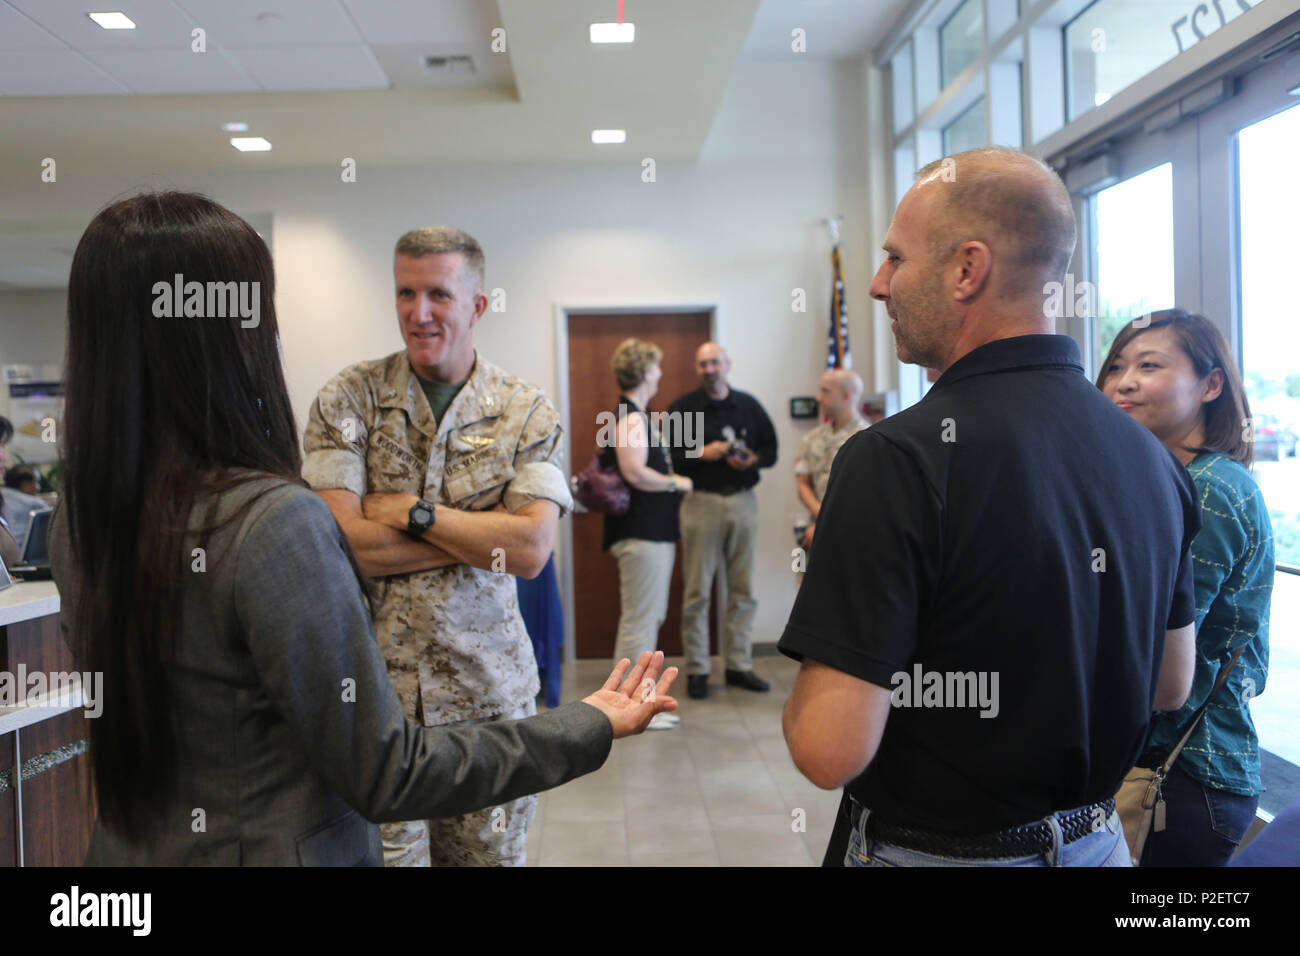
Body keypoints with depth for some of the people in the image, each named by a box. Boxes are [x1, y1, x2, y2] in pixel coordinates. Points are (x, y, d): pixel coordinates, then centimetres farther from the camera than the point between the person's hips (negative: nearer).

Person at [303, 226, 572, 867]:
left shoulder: (526, 412, 0)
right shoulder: (348, 399, -2)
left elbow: (531, 550, -13)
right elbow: (340, 542, -14)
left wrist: (410, 511, -15)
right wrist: (486, 529, -13)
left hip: (488, 687, 1)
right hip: (373, 691, -1)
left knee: (489, 852, 14)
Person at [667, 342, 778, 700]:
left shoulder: (748, 405, 11)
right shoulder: (682, 407, 2)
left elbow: (771, 449, 13)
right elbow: (668, 456, -3)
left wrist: (753, 459, -8)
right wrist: (703, 453, -17)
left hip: (743, 501, 3)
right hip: (701, 502, -3)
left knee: (743, 590, 7)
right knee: (697, 592, -2)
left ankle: (739, 666, 17)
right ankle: (697, 670, 7)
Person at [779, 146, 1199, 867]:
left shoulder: (896, 460, -25)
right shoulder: (1151, 456, -4)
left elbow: (829, 750, -27)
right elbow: (1170, 686, 8)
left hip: (935, 849, -6)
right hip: (1094, 841, 6)